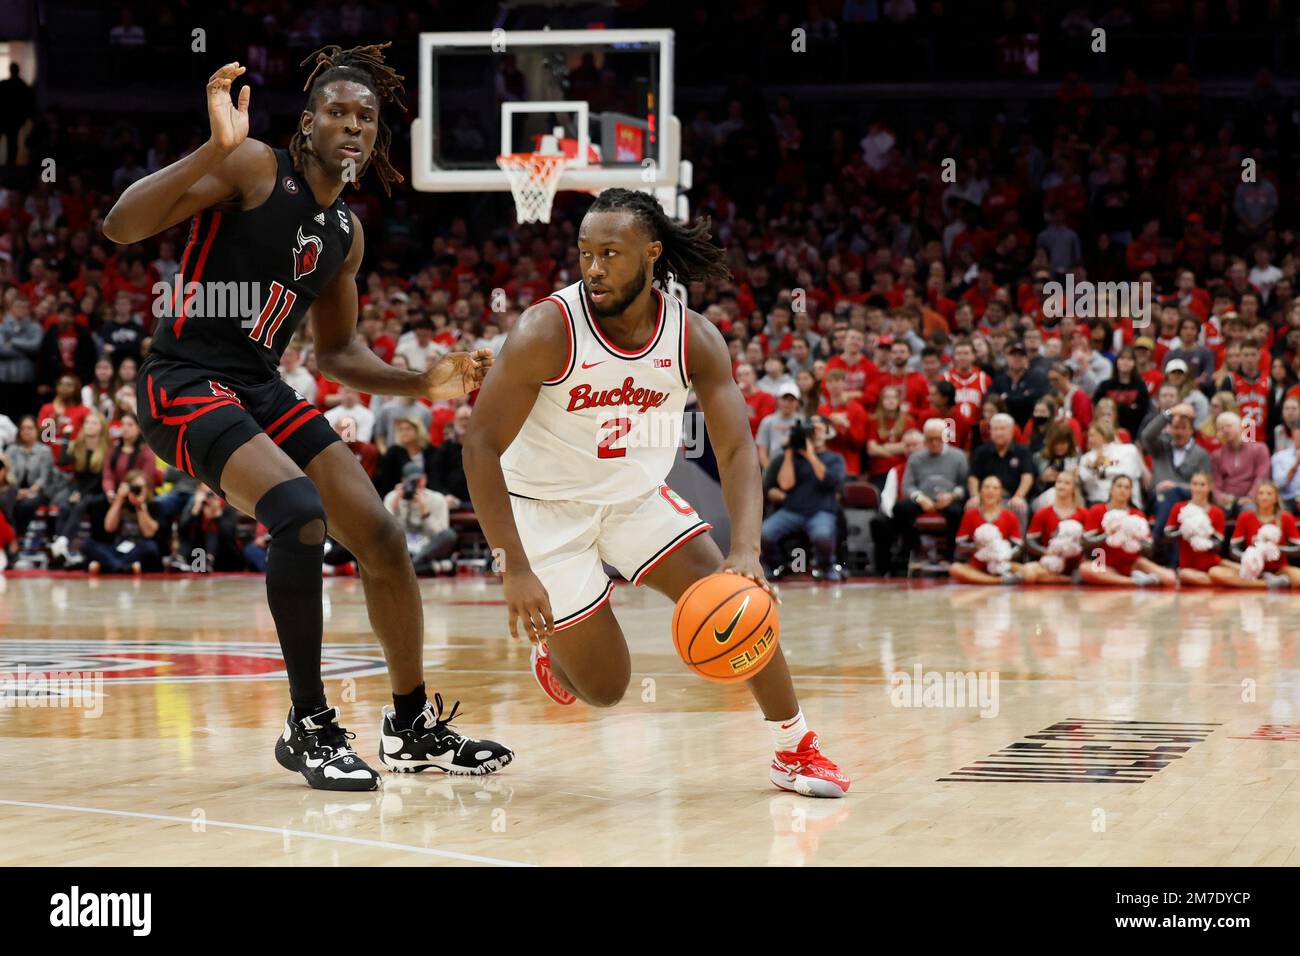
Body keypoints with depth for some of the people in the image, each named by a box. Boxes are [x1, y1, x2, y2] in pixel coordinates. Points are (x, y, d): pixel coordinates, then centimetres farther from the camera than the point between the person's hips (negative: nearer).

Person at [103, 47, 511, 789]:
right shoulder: (254, 169, -11)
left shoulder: (346, 232, 12)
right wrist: (217, 148, -34)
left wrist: (423, 384, 7)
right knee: (301, 513, -28)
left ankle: (415, 728, 21)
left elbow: (338, 352, 23)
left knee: (381, 538, 4)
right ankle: (310, 728, -14)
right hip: (185, 384, -8)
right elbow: (122, 226, -23)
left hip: (262, 390, 8)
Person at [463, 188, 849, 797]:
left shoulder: (695, 338, -13)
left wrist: (747, 551, -34)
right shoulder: (548, 330, -24)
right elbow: (481, 444, -23)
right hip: (546, 507, -3)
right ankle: (554, 646, 33)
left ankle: (796, 752, 7)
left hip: (637, 496, 4)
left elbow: (736, 450, -16)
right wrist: (515, 569, -30)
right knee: (604, 688, -4)